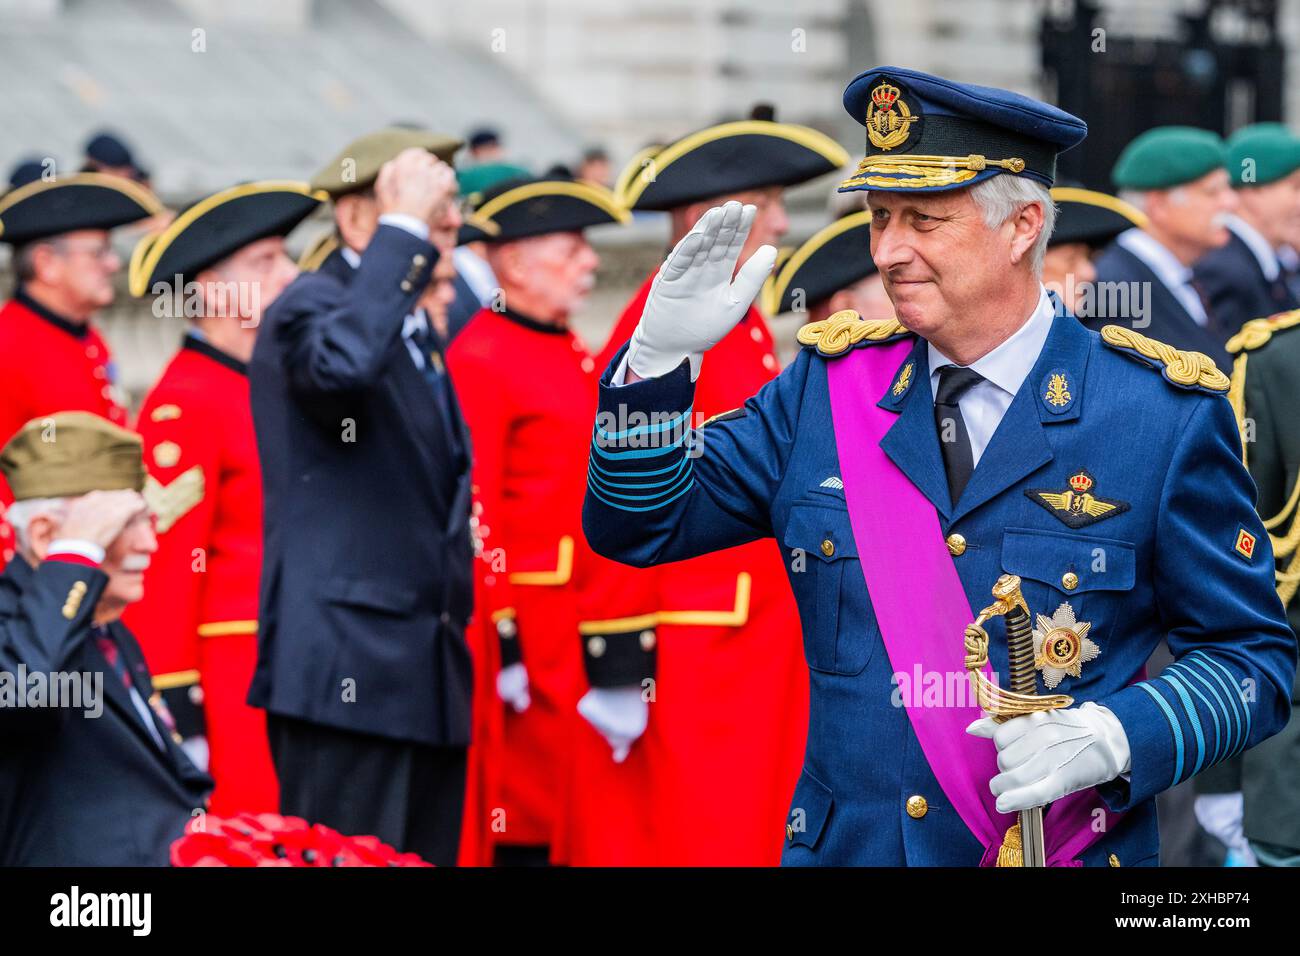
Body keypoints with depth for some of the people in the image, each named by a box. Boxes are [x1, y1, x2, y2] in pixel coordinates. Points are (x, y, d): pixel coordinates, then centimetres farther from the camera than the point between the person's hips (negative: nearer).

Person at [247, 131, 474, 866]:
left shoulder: (416, 330, 20)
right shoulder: (310, 308, -7)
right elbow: (342, 362, -33)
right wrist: (404, 228, -23)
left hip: (426, 681, 9)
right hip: (349, 670, -9)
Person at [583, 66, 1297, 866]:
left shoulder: (1167, 416, -8)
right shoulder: (826, 387, 2)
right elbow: (636, 527, 3)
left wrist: (1113, 738, -22)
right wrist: (661, 356, -13)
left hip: (1063, 852, -3)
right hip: (842, 846, 3)